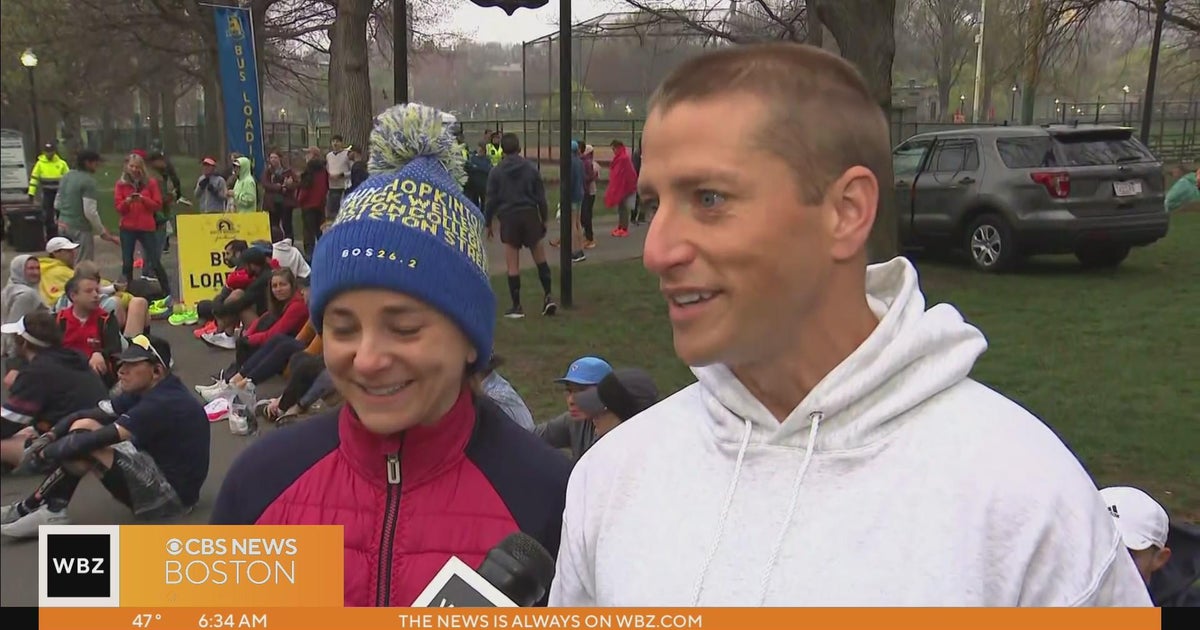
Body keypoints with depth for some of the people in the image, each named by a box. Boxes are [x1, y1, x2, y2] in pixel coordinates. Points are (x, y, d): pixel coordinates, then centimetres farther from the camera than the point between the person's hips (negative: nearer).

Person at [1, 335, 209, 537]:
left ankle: (28, 509, -1)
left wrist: (49, 452, -14)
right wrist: (50, 436, -11)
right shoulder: (145, 392, 5)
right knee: (83, 426, 4)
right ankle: (50, 510, 0)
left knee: (84, 446, -19)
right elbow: (92, 414, 4)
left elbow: (102, 437, -25)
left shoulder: (164, 403, -23)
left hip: (172, 495, -10)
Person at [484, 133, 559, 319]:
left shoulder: (496, 172, -1)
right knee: (540, 258, 15)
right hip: (530, 216, 2)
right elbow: (541, 197, 4)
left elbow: (491, 200, 0)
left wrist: (488, 223, 9)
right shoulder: (531, 169, 3)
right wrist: (544, 219, 13)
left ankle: (517, 306, 5)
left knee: (513, 265, 3)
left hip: (508, 218, -1)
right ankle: (548, 296, 6)